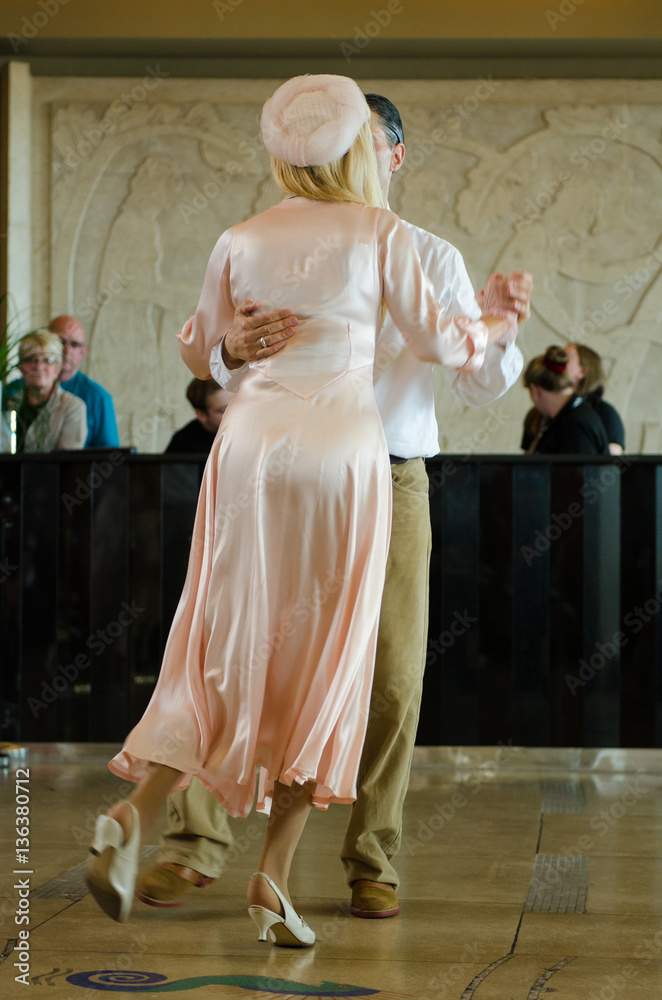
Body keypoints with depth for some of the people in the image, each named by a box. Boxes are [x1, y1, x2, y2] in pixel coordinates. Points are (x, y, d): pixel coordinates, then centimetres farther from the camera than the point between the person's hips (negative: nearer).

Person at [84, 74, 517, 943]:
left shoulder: (241, 241, 8)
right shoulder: (380, 234, 0)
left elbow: (200, 354, 19)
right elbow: (440, 344, 4)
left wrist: (192, 329, 42)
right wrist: (498, 323, 24)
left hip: (251, 446, 3)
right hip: (342, 453, -2)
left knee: (225, 653, 8)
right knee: (322, 664, 4)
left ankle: (135, 815, -13)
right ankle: (273, 880, 1)